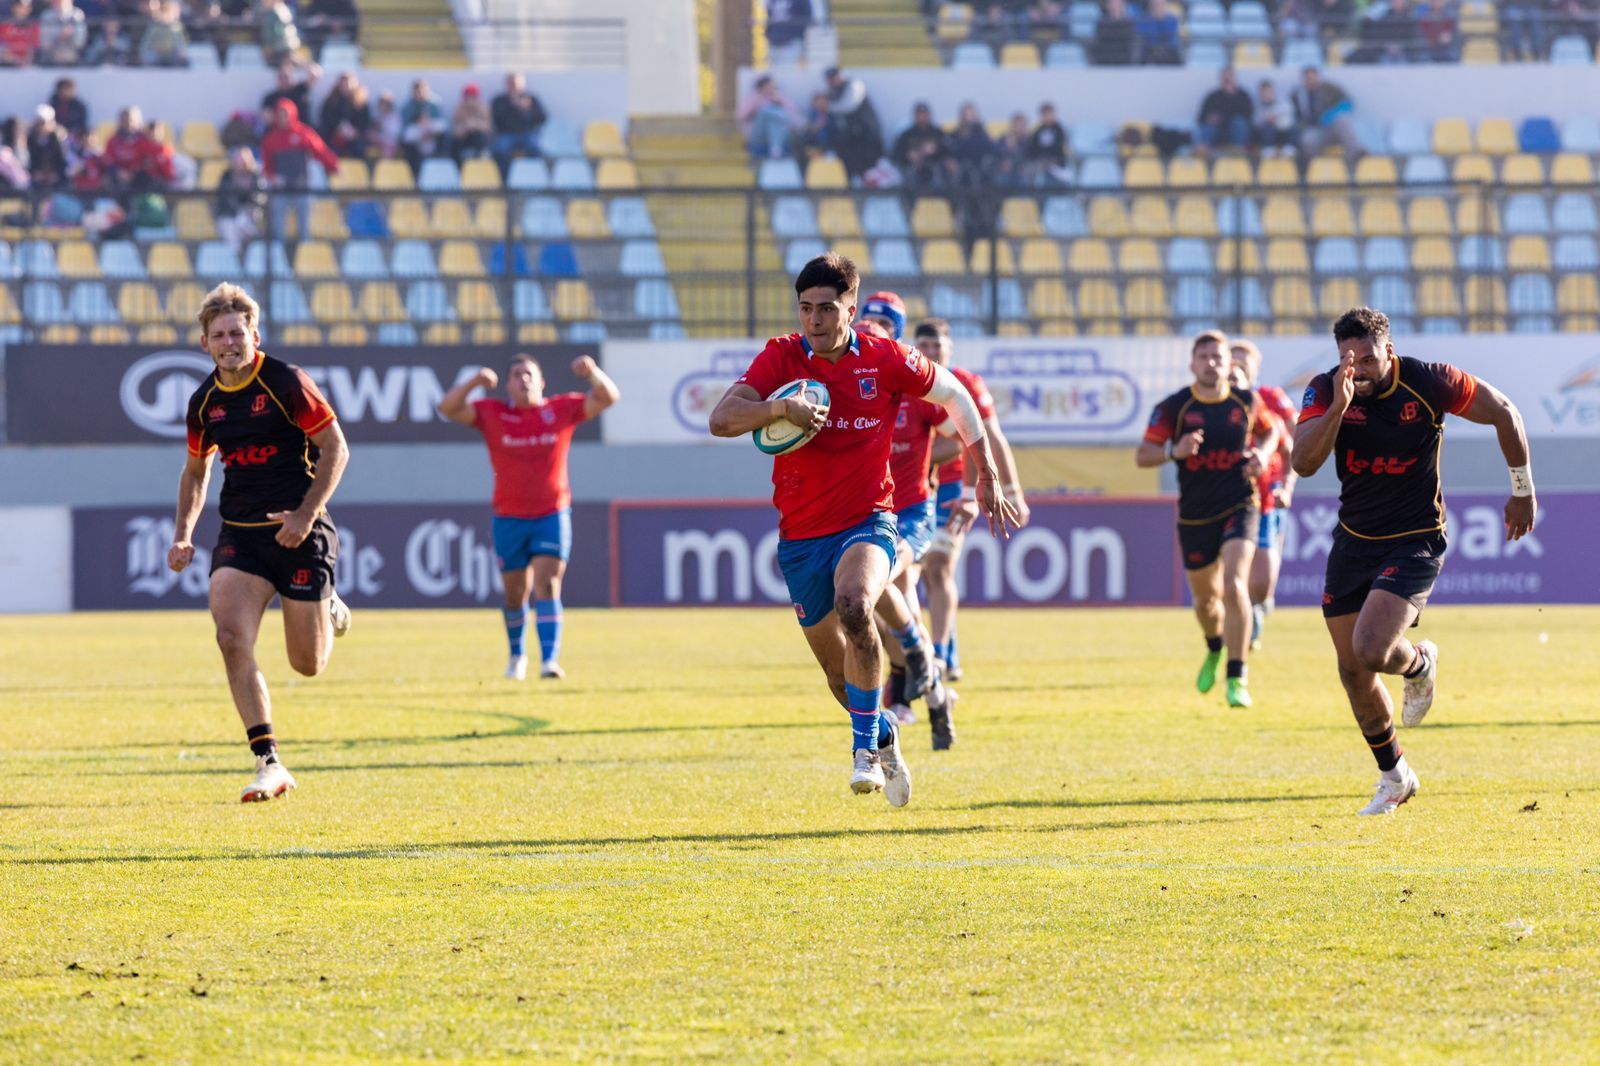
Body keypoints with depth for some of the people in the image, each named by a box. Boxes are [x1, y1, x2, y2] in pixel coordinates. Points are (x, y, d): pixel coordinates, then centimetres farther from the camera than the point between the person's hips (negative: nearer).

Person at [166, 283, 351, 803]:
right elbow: (196, 470, 21)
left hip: (298, 532, -4)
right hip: (240, 535, 4)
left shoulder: (286, 383, -11)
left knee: (307, 664, -1)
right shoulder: (204, 403, 5)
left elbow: (336, 448, -9)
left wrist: (306, 514, -18)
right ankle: (269, 764, -15)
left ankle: (330, 612, 38)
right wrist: (183, 535, 9)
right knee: (232, 638, -19)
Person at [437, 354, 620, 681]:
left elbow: (607, 397, -2)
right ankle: (517, 654, 32)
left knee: (547, 586, -14)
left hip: (552, 515, -1)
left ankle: (549, 660, -20)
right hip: (509, 517, 1)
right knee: (515, 593, 9)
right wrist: (474, 382, -27)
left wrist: (593, 372, -23)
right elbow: (448, 408, -10)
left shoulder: (561, 409, 2)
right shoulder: (492, 415, 0)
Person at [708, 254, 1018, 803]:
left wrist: (987, 477, 15)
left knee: (854, 607, -34)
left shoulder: (885, 360, -5)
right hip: (801, 536, 2)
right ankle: (885, 738, 43)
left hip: (867, 522, -2)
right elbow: (722, 419, -16)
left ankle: (865, 747, -23)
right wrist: (782, 407, -34)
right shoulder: (782, 357, -5)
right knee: (839, 672, 12)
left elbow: (954, 397, 13)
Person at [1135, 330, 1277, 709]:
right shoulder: (1173, 407, -7)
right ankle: (1215, 651, 50)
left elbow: (1269, 432, 19)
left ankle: (1237, 678, -17)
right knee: (1205, 596, 15)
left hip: (1239, 507, -1)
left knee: (1233, 585, -21)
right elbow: (1142, 455, -6)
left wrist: (1261, 455, -2)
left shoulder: (1246, 403, -1)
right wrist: (1174, 451, -25)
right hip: (1194, 516, 1)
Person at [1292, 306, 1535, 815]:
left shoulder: (1427, 382, -16)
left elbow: (1504, 413, -2)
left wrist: (1522, 491, 5)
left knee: (1371, 652, -22)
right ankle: (1393, 776, 28)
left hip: (1415, 541, -4)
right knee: (1353, 671, 8)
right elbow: (1304, 463, -23)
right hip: (1354, 540, 4)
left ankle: (1422, 664, 15)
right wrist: (1339, 406, -36)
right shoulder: (1326, 391, -10)